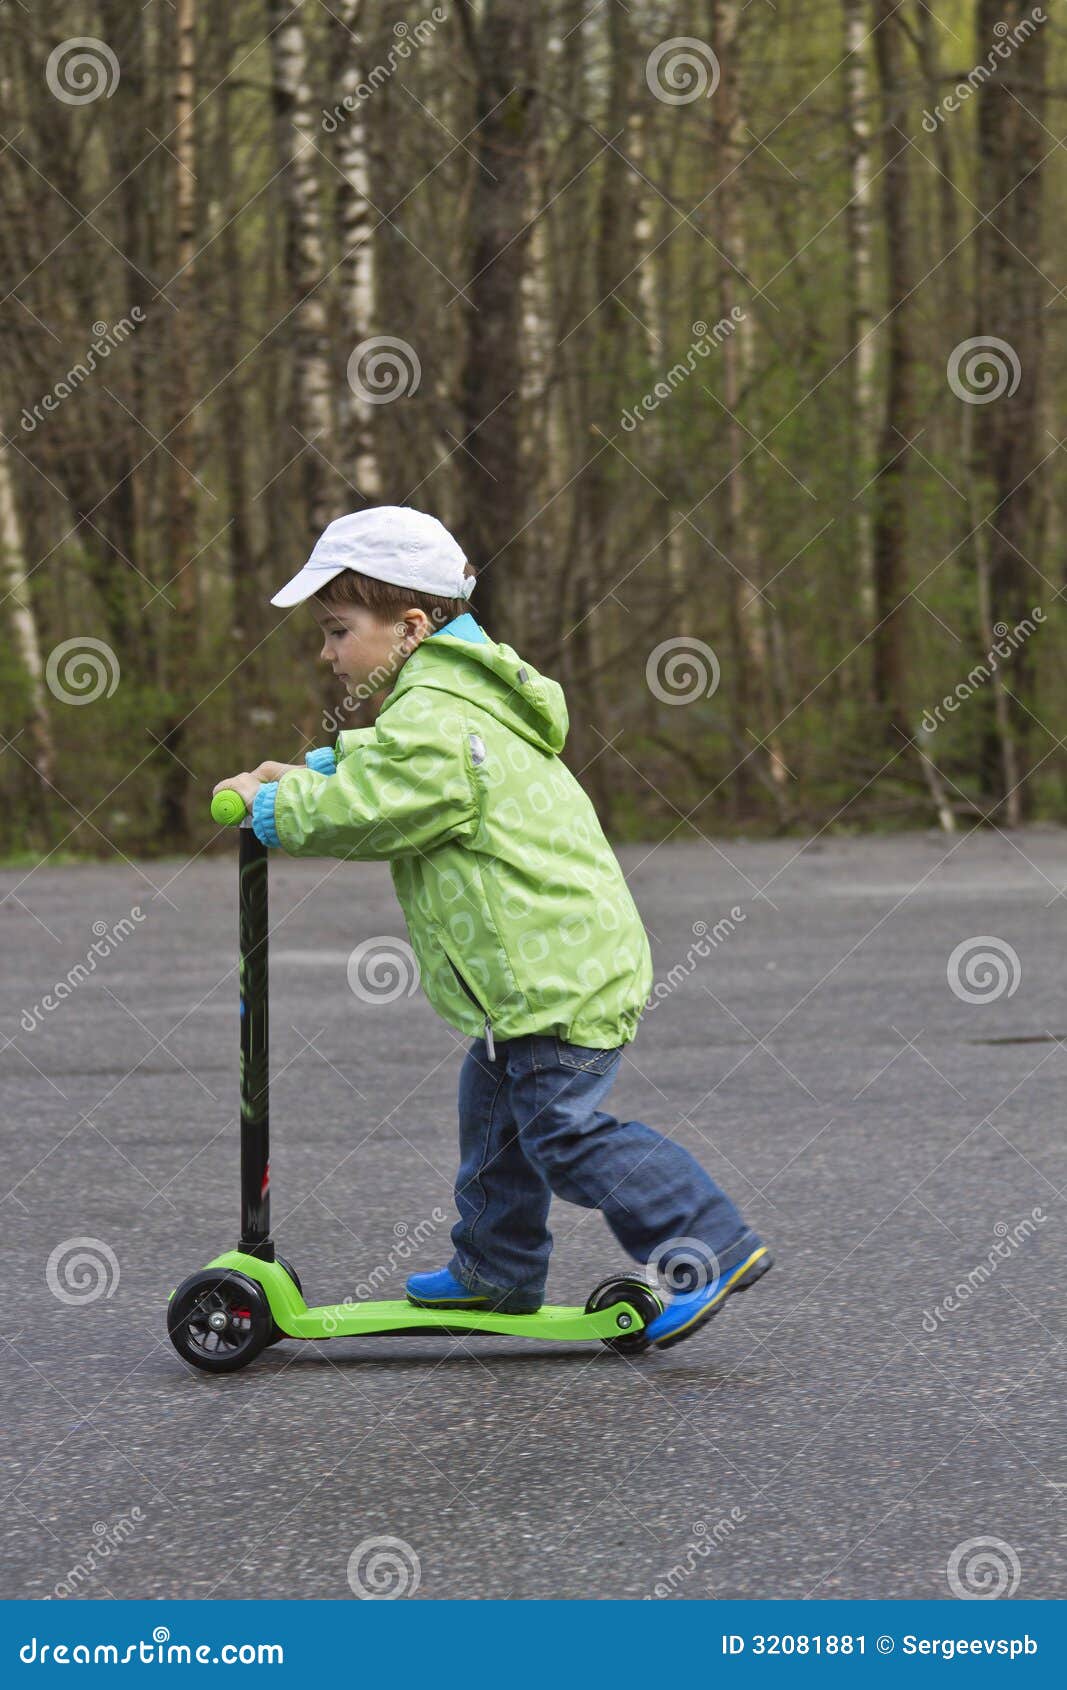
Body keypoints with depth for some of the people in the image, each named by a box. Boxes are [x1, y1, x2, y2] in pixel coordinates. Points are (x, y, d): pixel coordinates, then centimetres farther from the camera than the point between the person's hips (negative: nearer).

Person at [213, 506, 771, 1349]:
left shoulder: (434, 722, -18)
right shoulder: (457, 695, 17)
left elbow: (360, 814, -20)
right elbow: (385, 766, 32)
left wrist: (268, 807, -5)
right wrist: (314, 769, 18)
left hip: (555, 970, -11)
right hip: (560, 957, 11)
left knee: (563, 1129, -10)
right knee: (495, 1101, 21)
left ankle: (713, 1247, -9)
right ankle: (497, 1269, 32)